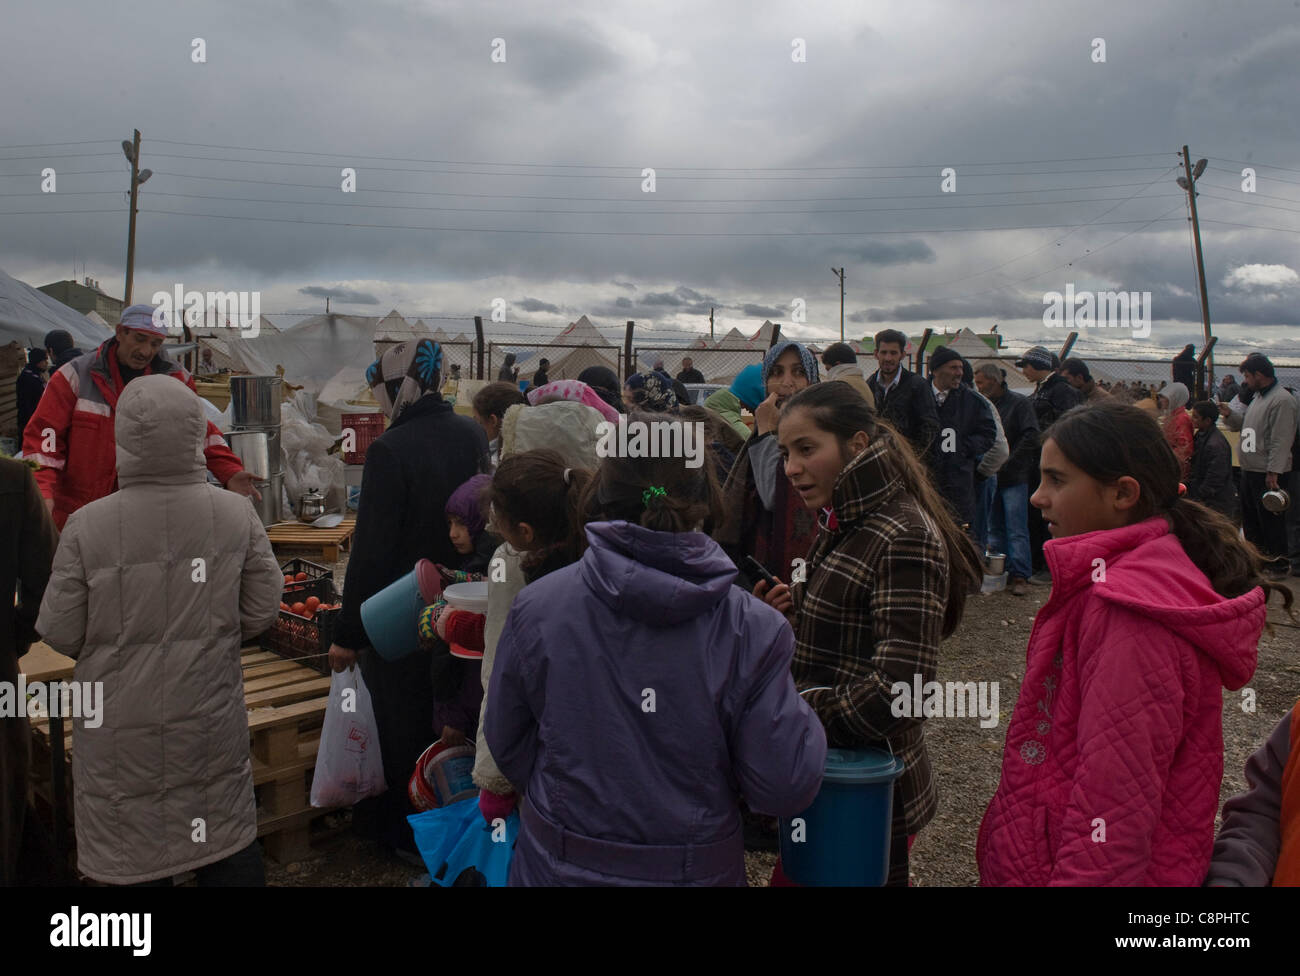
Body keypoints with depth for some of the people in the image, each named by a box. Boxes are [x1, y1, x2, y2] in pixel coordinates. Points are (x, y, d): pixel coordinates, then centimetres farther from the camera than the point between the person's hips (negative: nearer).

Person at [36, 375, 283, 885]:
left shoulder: (86, 526, -14)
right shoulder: (237, 513, -10)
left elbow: (60, 633, -8)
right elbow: (262, 609, -3)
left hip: (121, 730, -1)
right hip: (211, 722, 2)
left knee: (133, 849, 15)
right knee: (230, 846, 17)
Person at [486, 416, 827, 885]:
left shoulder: (536, 607, -15)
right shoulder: (751, 629, -19)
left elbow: (507, 745, -2)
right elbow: (784, 790, -15)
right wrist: (803, 715, 3)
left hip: (558, 865, 1)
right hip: (695, 869, 0)